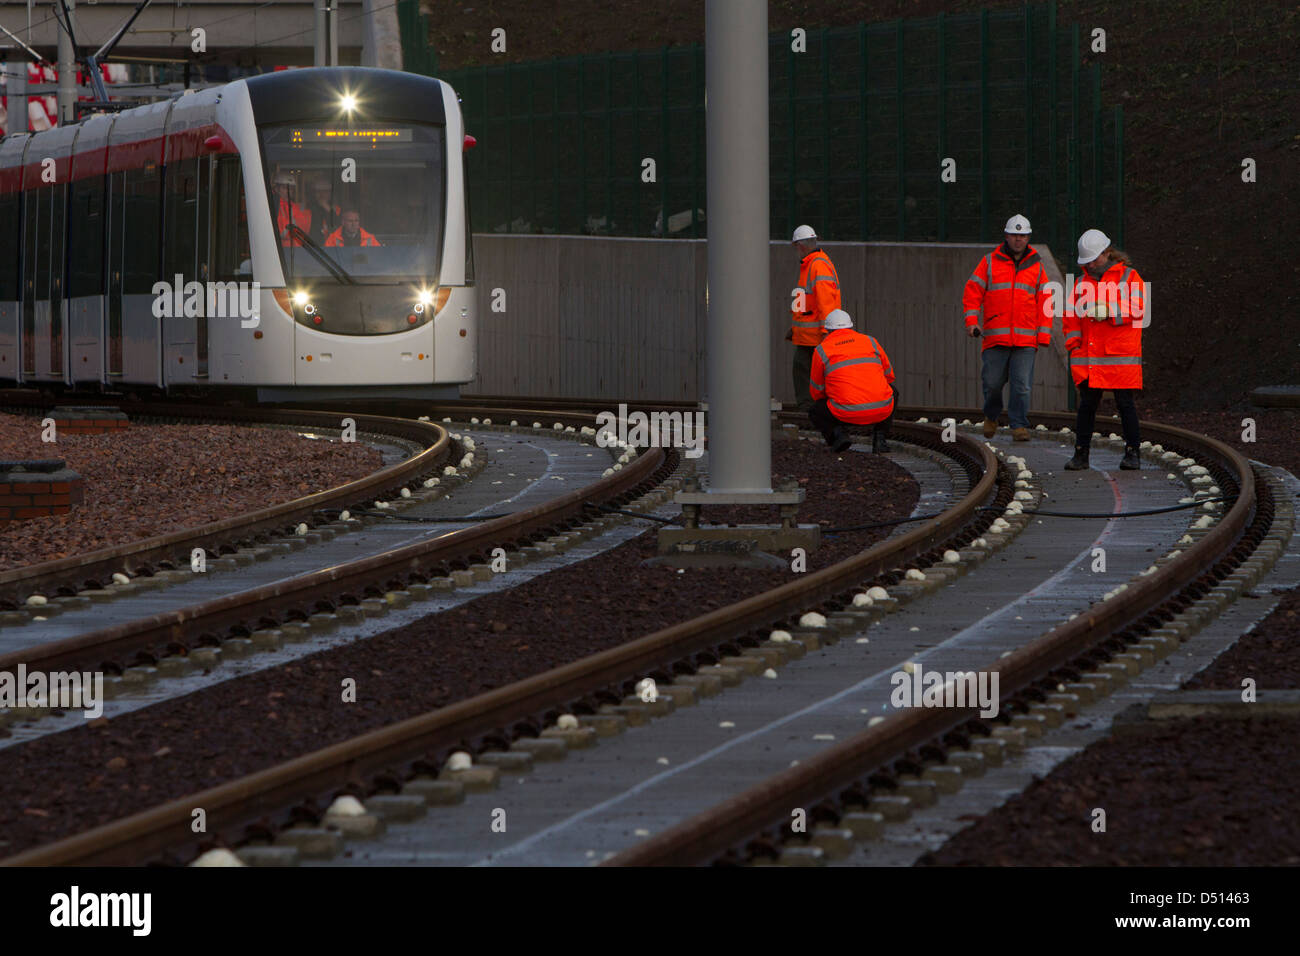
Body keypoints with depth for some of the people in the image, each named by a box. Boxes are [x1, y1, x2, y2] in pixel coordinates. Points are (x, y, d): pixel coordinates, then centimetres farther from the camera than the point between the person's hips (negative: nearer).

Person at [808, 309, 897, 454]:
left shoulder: (821, 350, 10)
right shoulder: (870, 342, 16)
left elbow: (816, 391, 18)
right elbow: (888, 375, 28)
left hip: (847, 413, -2)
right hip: (881, 410, 2)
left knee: (815, 412, 28)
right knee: (893, 389, 36)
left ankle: (838, 433, -2)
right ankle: (880, 438, 18)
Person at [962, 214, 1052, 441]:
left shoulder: (1036, 266, 11)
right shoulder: (990, 263, 8)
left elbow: (1045, 301, 11)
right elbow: (972, 291, 6)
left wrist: (1044, 334, 3)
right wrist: (971, 320, -8)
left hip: (1026, 339, 0)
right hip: (996, 336, 0)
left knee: (1022, 385, -8)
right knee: (992, 382, 2)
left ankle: (1019, 426, -3)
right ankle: (991, 415, 28)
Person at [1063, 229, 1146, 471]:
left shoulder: (1129, 277, 3)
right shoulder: (1082, 282, 16)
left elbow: (1137, 310, -8)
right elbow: (1071, 316, 15)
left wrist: (1109, 312, -19)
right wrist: (1074, 344, 1)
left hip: (1122, 356, -3)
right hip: (1089, 357, 3)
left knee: (1125, 403, -3)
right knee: (1087, 404, 0)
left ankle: (1132, 453, 4)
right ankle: (1081, 454, 5)